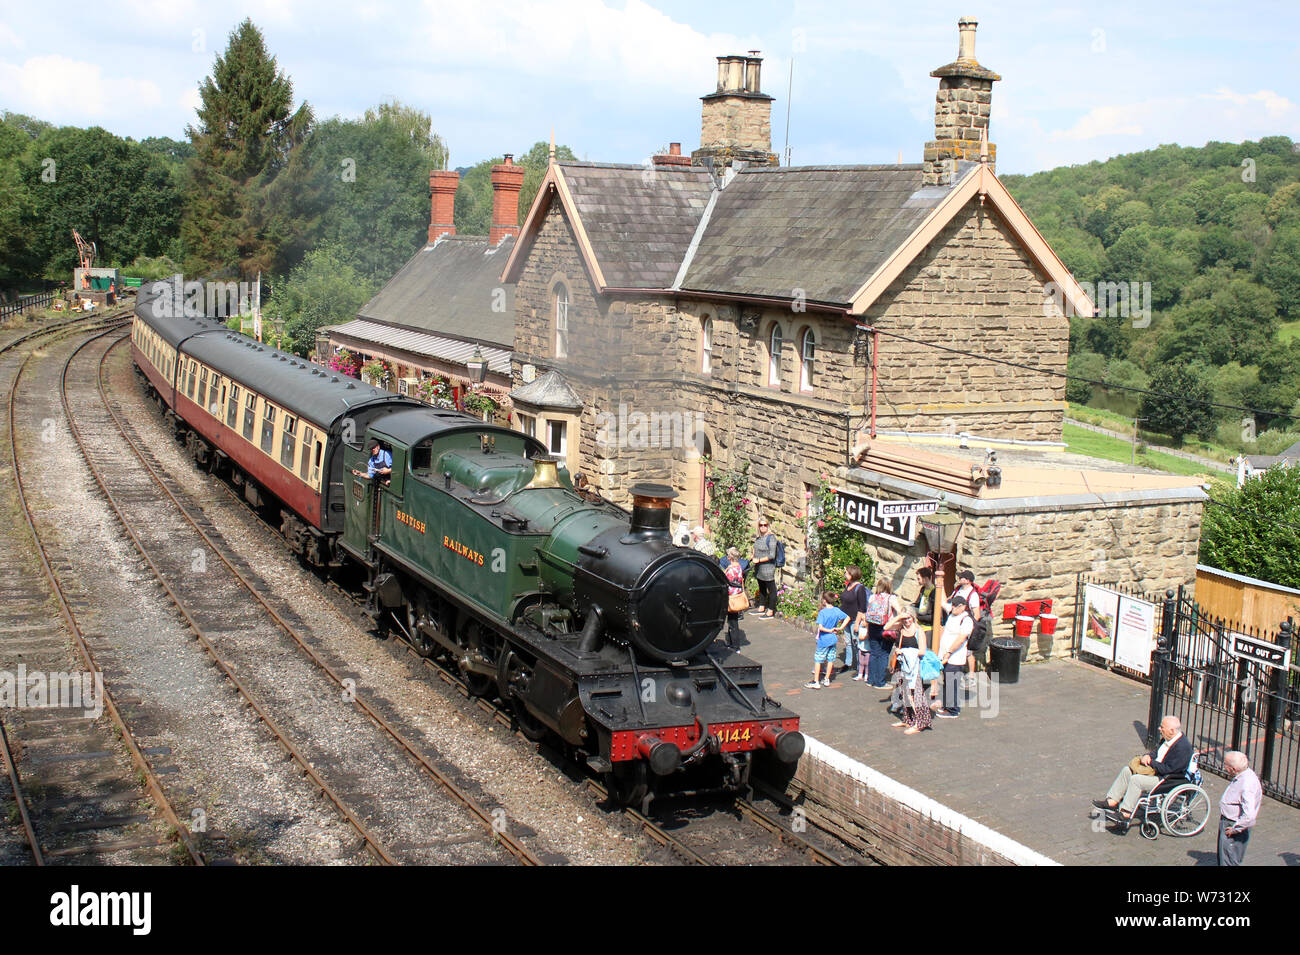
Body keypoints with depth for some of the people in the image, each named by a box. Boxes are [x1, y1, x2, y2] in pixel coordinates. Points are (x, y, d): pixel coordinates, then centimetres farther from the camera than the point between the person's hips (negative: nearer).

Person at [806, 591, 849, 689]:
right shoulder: (837, 610, -2)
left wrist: (829, 630, -12)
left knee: (818, 660, 2)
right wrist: (840, 628, 4)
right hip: (833, 639, 6)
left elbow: (820, 627, -26)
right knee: (830, 659, 15)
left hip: (823, 640, -6)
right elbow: (847, 618, 9)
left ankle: (815, 682, 3)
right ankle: (826, 679, 23)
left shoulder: (822, 612, -18)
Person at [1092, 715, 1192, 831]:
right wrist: (1147, 756, -5)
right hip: (1155, 771, 10)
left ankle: (1126, 814, -19)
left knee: (1136, 779, -25)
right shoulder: (1168, 739, 5)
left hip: (1167, 781, -10)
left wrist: (1150, 762, -15)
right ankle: (1112, 801, 2)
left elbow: (1167, 769, -25)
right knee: (1127, 771, 3)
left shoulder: (1183, 747, -24)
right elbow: (1155, 752, 17)